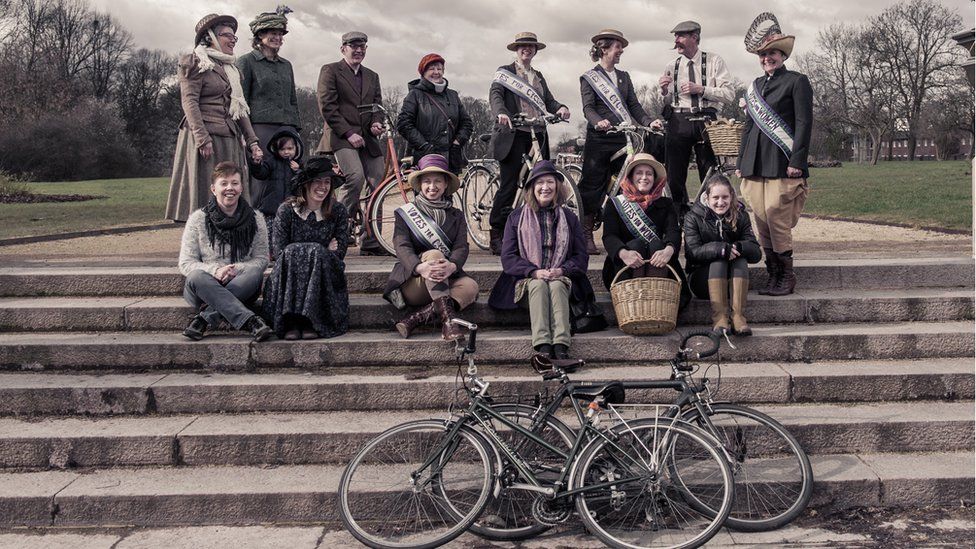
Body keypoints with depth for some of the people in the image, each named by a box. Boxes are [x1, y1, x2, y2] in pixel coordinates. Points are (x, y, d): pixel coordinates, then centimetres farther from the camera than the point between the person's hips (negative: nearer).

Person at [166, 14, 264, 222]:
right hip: (205, 137, -7)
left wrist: (252, 142, 10)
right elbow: (189, 101, -10)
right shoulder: (196, 63, -1)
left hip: (230, 140, 8)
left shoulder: (231, 69, 22)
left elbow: (241, 108, 20)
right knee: (204, 193, -8)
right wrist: (202, 138, -20)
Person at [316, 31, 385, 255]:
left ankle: (371, 243, 5)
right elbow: (327, 106, -5)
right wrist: (349, 133, -12)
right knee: (355, 175, -28)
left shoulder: (372, 76, 23)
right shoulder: (330, 71, 4)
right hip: (341, 136, -6)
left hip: (367, 138, 6)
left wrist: (376, 123, -4)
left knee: (379, 184, -3)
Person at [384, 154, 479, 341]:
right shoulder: (405, 213, 8)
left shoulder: (455, 216, 15)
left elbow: (462, 247, -2)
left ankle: (414, 320, -35)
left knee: (471, 286, -29)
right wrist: (420, 267, -32)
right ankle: (448, 319, -44)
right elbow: (402, 246, -8)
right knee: (433, 253, -32)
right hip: (411, 282, -2)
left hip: (446, 281, 3)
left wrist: (452, 265, -28)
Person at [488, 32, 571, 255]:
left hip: (537, 136, 5)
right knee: (508, 185, -8)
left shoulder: (538, 76, 23)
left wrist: (561, 108, -10)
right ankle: (496, 238, -2)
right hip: (513, 135, -5)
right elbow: (495, 94, -8)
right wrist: (501, 113, -29)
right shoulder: (505, 72, 8)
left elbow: (548, 100, 13)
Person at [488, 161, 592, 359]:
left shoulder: (568, 218, 16)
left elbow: (581, 256, 11)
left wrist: (562, 271, -10)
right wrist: (534, 272, -14)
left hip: (561, 279, 1)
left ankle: (561, 347, -49)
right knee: (539, 285, -34)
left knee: (556, 286, -33)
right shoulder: (517, 217, 11)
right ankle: (543, 347, -48)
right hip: (527, 281, -1)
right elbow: (508, 257, 3)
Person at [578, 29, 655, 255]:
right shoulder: (589, 78, 3)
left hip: (622, 139, 5)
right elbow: (588, 107, -9)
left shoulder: (624, 77, 19)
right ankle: (586, 236, 4)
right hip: (599, 140, -5)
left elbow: (633, 105, 15)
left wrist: (648, 122, -3)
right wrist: (598, 122, -30)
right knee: (592, 186, -3)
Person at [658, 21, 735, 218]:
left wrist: (701, 89, -12)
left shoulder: (714, 61, 4)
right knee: (674, 175, 5)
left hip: (705, 121, -2)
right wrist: (664, 91, -7)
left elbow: (729, 94, -3)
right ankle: (679, 219, 18)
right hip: (678, 122, 3)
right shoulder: (671, 66, 11)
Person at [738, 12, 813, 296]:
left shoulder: (797, 81, 2)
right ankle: (774, 277, 10)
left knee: (777, 220, -9)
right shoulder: (755, 85, 19)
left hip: (782, 165, -6)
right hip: (755, 165, 6)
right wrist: (741, 163, 16)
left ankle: (787, 278, 2)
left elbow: (804, 123, -5)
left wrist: (796, 162, -13)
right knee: (762, 223, 3)